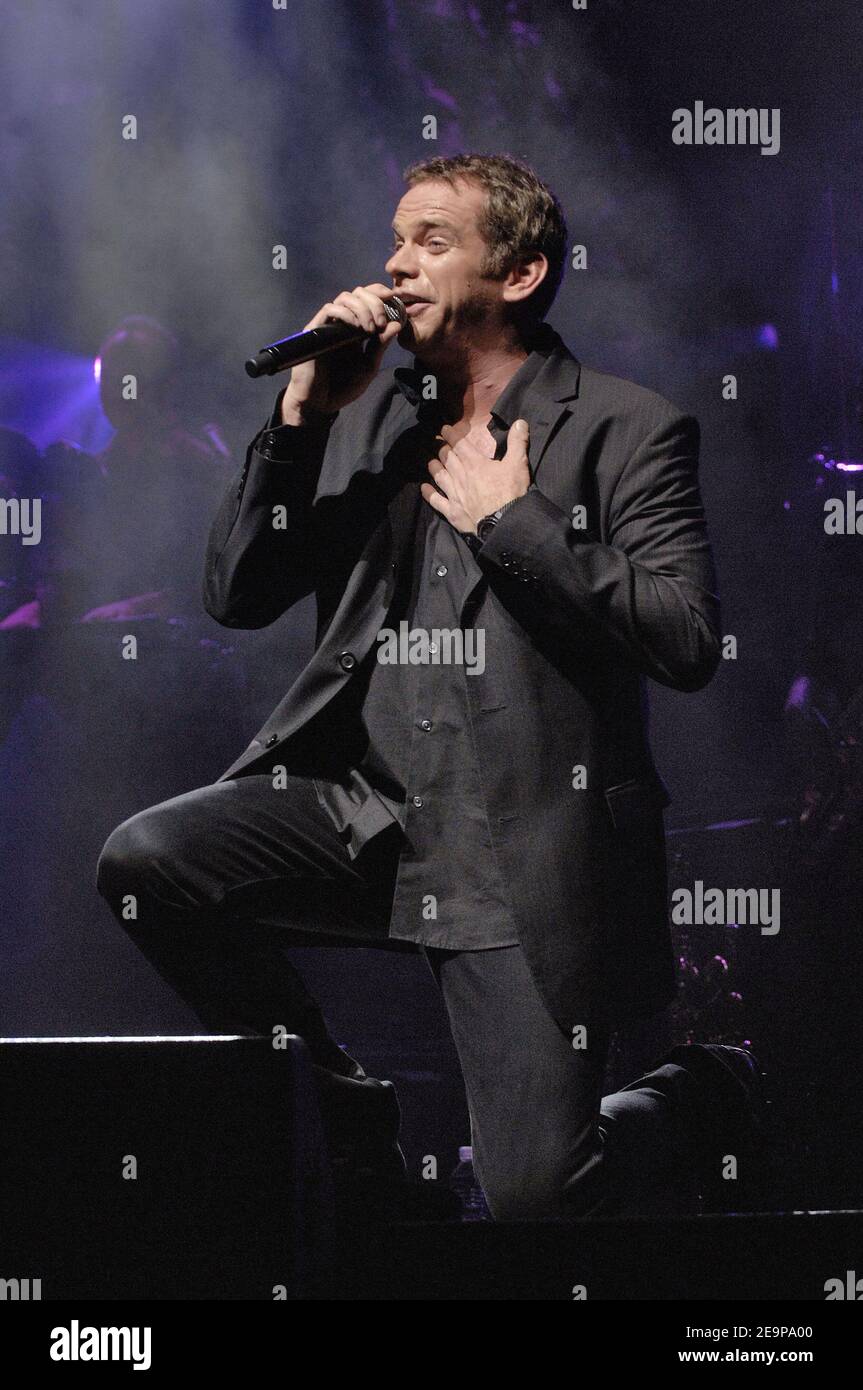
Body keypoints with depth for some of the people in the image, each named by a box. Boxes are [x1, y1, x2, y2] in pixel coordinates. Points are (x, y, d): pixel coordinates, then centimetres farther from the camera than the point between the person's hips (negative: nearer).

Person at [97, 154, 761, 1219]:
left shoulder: (626, 430, -2)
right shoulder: (370, 417, 12)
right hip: (367, 807, 5)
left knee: (537, 1198, -12)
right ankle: (339, 1116, 5)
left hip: (526, 850, -5)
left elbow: (689, 641, -14)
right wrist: (300, 418, -3)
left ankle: (706, 1090, 25)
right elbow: (236, 596, 7)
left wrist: (513, 521, -12)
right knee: (144, 861, -20)